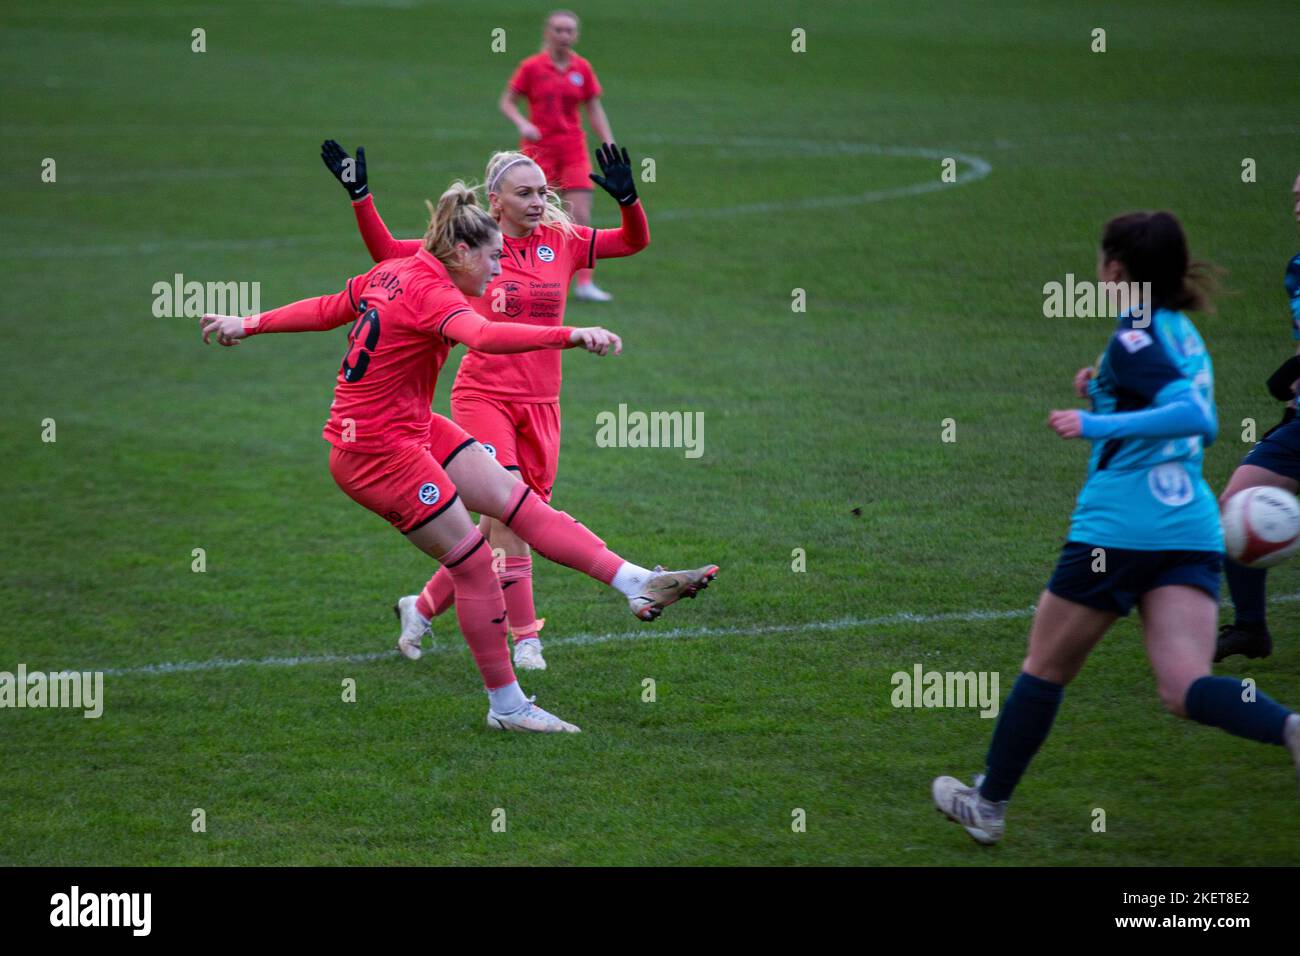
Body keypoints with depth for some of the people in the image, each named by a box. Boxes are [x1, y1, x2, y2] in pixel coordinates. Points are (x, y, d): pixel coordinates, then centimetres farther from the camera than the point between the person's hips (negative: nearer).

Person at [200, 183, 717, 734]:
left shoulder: (393, 273, 6)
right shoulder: (431, 291, -23)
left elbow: (327, 309, 18)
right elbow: (485, 336, -43)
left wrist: (249, 325, 32)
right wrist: (571, 336, -53)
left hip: (413, 431, 10)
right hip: (379, 452, -10)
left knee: (521, 502, 3)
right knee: (475, 563, -4)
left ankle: (638, 585, -2)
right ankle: (506, 707, 5)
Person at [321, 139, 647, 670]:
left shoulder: (562, 242, 7)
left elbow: (634, 241, 8)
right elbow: (387, 252, 0)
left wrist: (627, 197, -11)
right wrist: (360, 195, -10)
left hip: (540, 404, 4)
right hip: (483, 398, -4)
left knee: (497, 530, 5)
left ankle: (422, 607, 22)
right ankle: (525, 637, -9)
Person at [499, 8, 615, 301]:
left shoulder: (582, 69, 5)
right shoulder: (531, 67, -3)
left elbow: (595, 111, 11)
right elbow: (507, 102, 1)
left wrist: (609, 145, 3)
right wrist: (523, 124, -17)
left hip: (573, 148, 3)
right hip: (539, 149, -3)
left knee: (581, 218, -7)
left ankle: (584, 283, -5)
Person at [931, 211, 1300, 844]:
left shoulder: (1134, 335, -8)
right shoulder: (1183, 334, 17)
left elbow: (1197, 418, -21)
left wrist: (1097, 424, -21)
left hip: (1116, 526, -7)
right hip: (1193, 534, 7)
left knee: (1044, 671, 11)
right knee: (1183, 689, -8)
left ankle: (988, 805, 25)